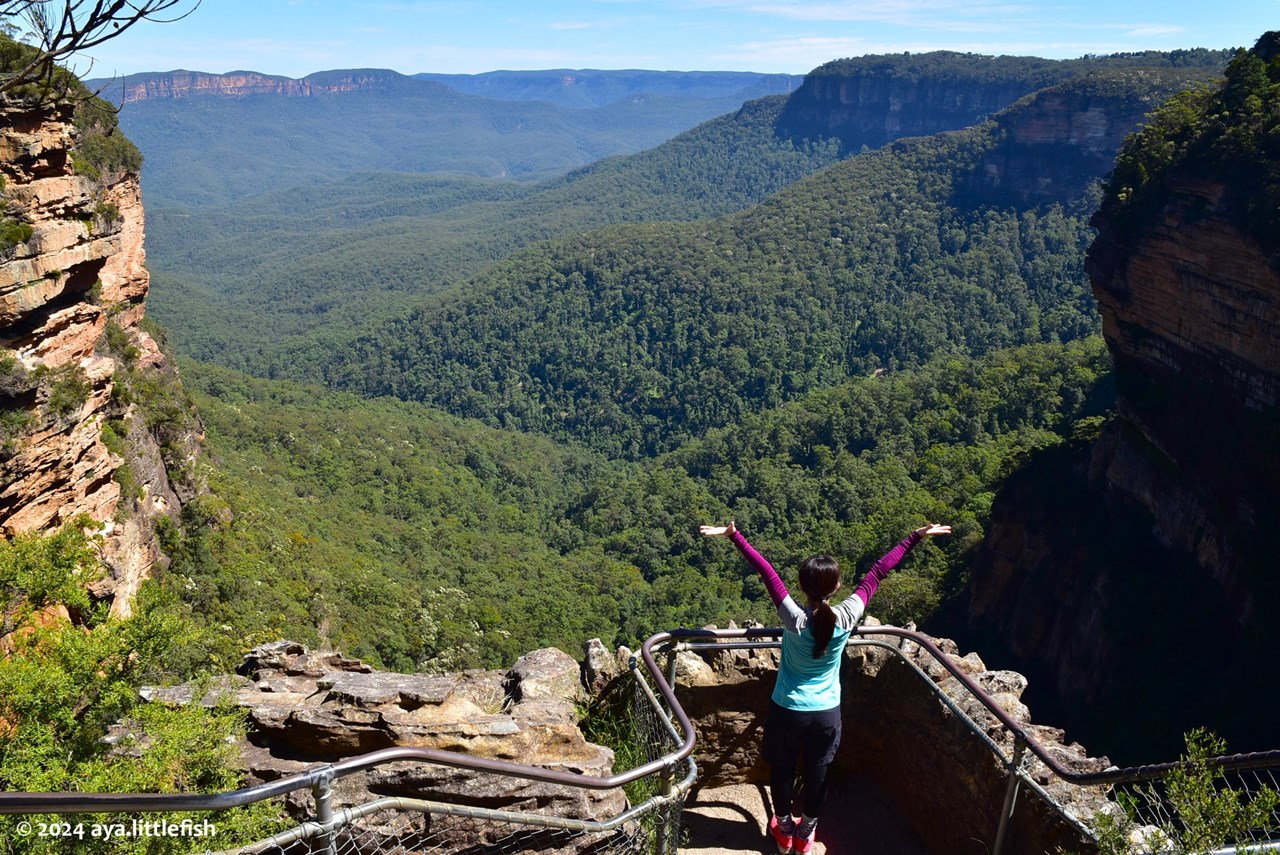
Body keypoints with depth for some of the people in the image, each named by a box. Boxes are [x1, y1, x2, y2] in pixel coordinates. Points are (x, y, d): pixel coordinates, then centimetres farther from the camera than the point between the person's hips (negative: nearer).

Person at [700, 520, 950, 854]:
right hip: (826, 712, 2)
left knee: (782, 771, 21)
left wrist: (733, 535, -23)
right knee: (816, 774, 22)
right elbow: (877, 573, -16)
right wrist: (916, 536, -6)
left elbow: (766, 572, -24)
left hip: (788, 711, -1)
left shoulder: (795, 619, -27)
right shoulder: (847, 618, -22)